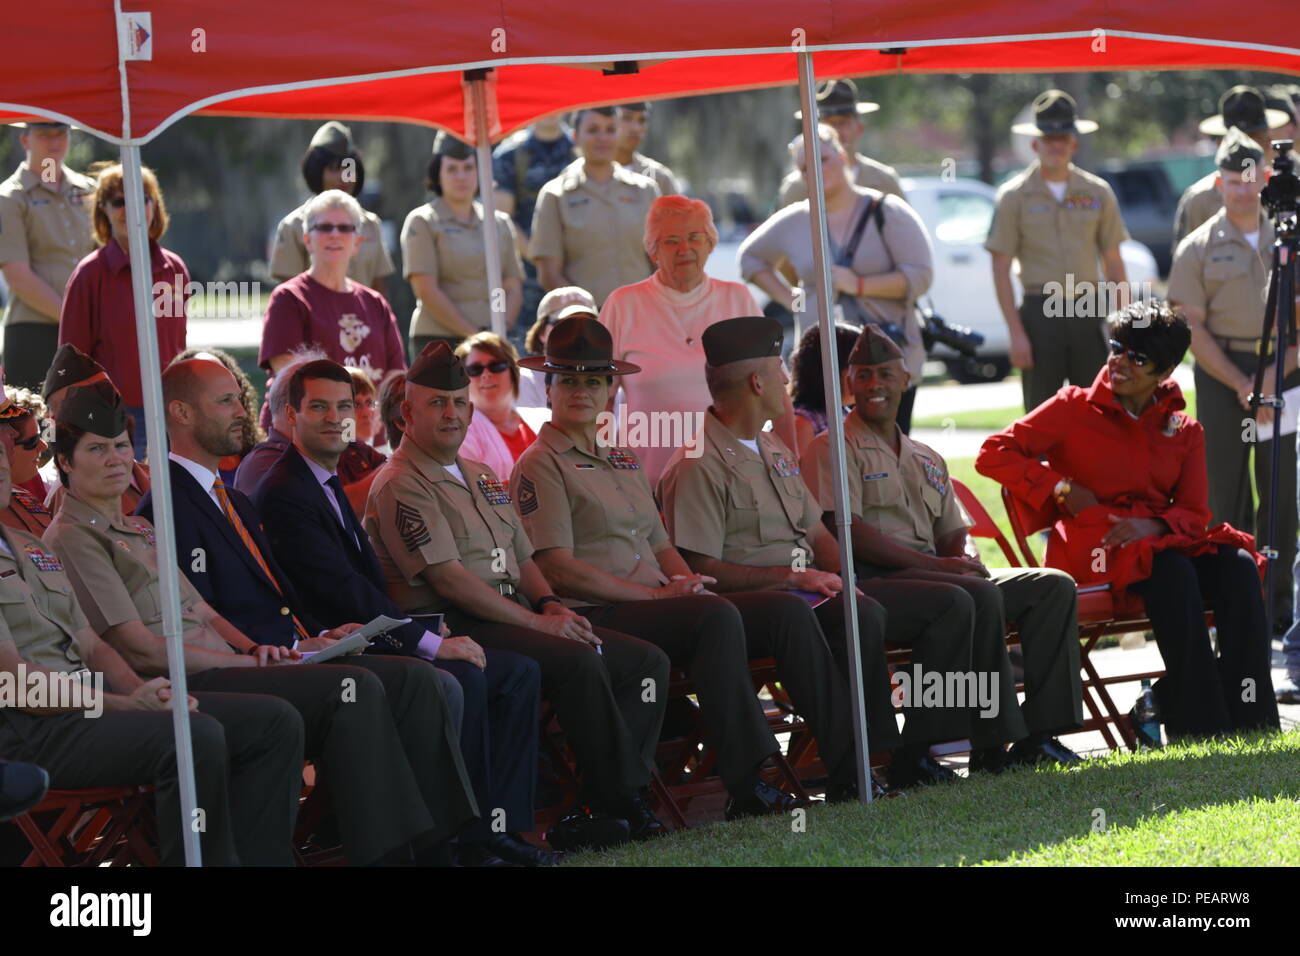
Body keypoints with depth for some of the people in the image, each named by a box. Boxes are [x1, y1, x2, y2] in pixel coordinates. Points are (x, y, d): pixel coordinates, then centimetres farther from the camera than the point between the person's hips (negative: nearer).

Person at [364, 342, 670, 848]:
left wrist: (550, 605, 3)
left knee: (646, 660, -5)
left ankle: (599, 807, -13)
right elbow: (448, 579, -15)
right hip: (451, 629, -9)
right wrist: (537, 622, -16)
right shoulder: (400, 486, -7)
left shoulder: (481, 479, 23)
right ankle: (625, 802, -21)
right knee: (578, 662, -31)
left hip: (514, 617, 9)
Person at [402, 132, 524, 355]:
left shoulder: (500, 222, 18)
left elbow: (513, 289, 14)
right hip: (438, 340, -4)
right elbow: (426, 290, -5)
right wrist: (473, 335, -10)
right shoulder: (422, 222, 4)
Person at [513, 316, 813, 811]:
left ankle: (846, 760, -17)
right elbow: (557, 569, -11)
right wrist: (656, 594, -13)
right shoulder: (540, 465, -1)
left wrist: (688, 583, 2)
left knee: (786, 610, -12)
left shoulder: (623, 461, 26)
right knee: (717, 617, -34)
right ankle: (747, 786, -38)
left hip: (657, 604, 8)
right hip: (596, 618, -8)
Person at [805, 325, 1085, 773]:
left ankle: (1039, 730, -16)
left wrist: (966, 561, -1)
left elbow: (953, 535, 26)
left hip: (936, 575, 8)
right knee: (978, 597, -34)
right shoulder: (833, 448, 1)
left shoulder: (927, 460, 27)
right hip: (872, 581, -8)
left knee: (1052, 586, -7)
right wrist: (935, 564, -16)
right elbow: (845, 532, -12)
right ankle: (994, 745, -31)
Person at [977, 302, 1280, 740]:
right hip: (1089, 546, -4)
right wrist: (1062, 489, -7)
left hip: (1160, 538, 4)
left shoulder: (1184, 431, 17)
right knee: (1172, 571, -35)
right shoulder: (1075, 408, 7)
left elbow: (1195, 513, 9)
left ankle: (1249, 719, -31)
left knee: (1237, 565, -26)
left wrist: (1152, 526, -14)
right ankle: (1199, 728, -39)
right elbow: (994, 454, 2)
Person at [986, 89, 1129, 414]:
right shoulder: (1014, 196, 1)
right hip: (1040, 311, -2)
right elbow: (1001, 270, -1)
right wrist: (1016, 333, -8)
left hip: (1088, 313, 2)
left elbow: (1113, 263, 11)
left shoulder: (1098, 193, 8)